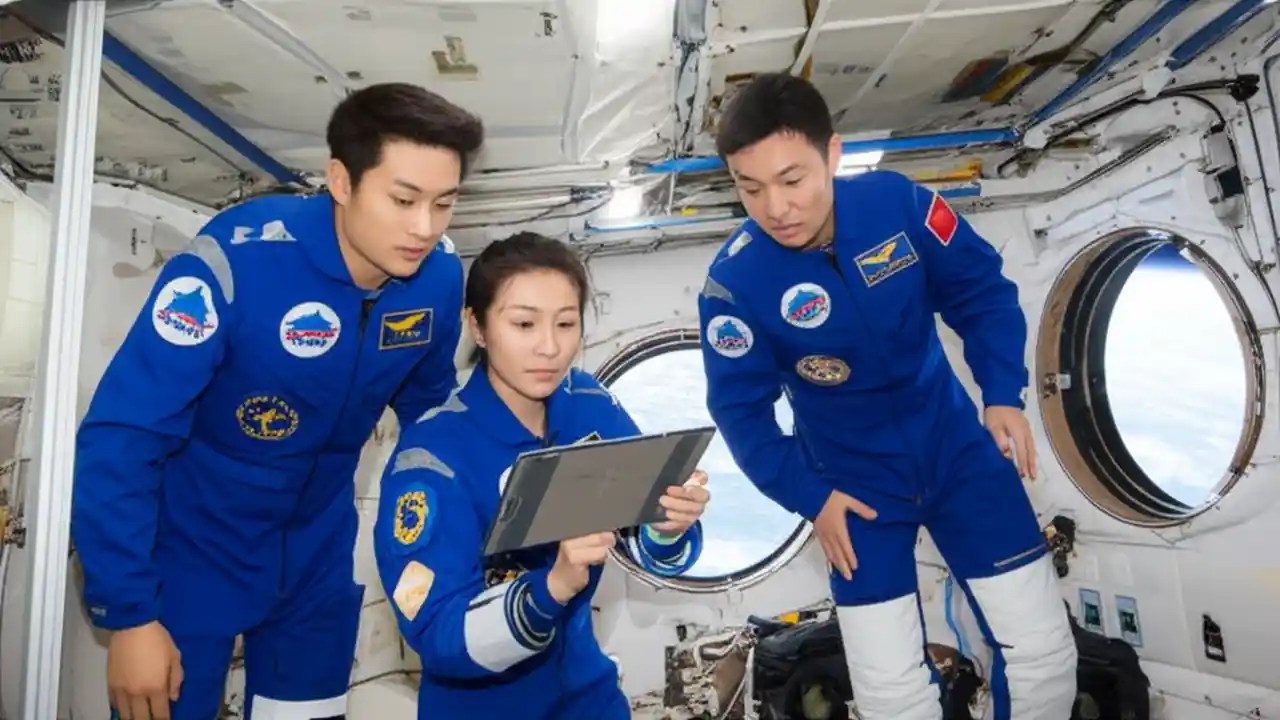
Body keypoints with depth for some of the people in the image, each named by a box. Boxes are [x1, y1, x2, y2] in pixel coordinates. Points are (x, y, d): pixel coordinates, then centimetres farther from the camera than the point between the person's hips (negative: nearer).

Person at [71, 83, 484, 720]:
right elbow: (118, 439, -23)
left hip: (319, 553, 4)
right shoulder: (235, 263, -28)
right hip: (189, 553, -3)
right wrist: (129, 612, -20)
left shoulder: (439, 277, -14)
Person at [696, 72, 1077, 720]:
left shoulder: (897, 202, -18)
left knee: (1043, 649, 10)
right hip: (855, 480, -1)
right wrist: (809, 497, -13)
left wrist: (1003, 394, -11)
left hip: (956, 447, 2)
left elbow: (981, 291, -2)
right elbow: (741, 410, -11)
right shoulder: (733, 281, -22)